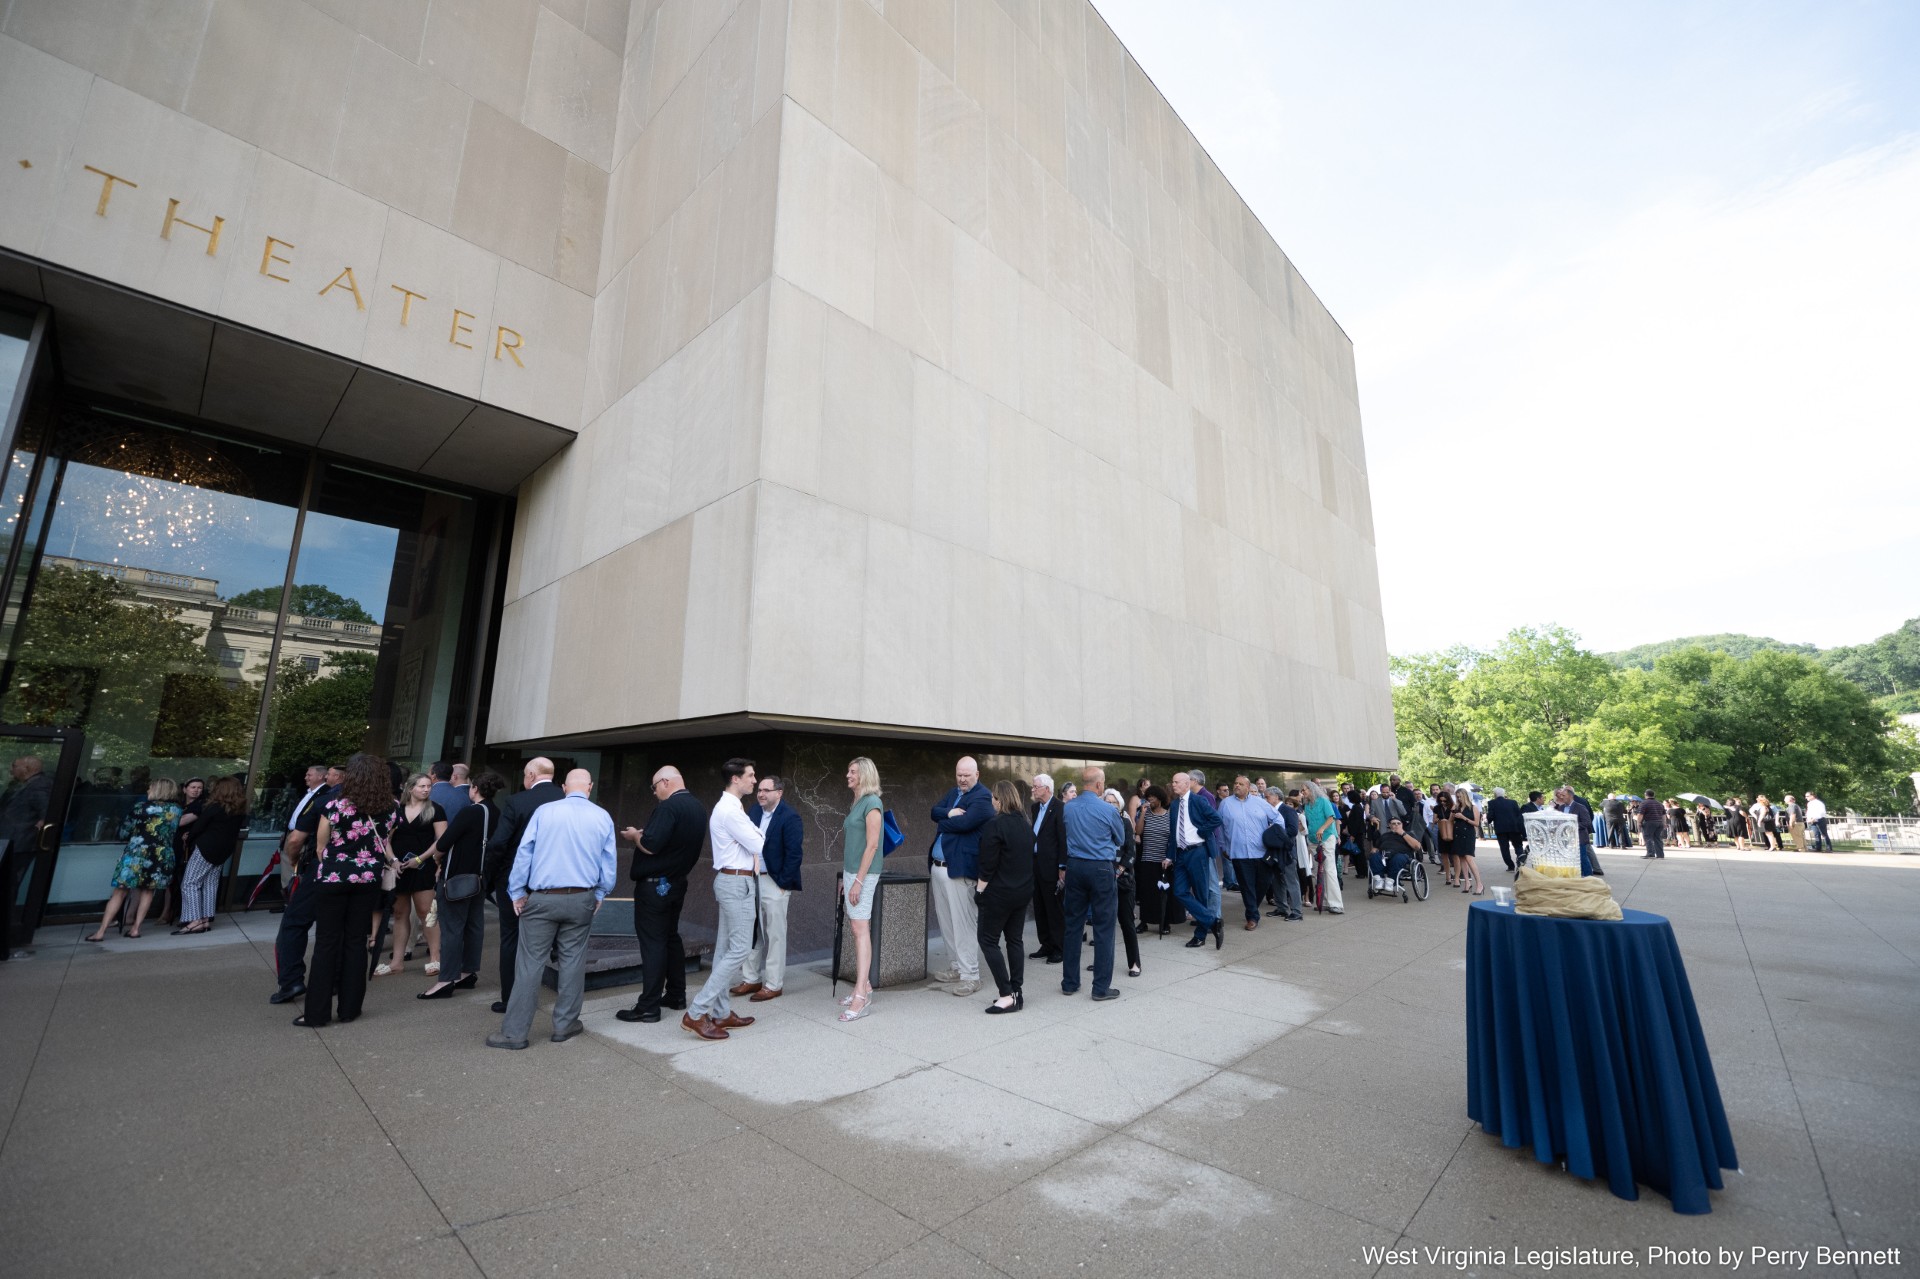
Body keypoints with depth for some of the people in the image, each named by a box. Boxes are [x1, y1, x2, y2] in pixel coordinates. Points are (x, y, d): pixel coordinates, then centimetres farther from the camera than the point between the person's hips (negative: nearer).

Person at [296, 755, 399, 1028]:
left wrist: (330, 867, 15)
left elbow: (320, 847, -1)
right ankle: (349, 1008, 16)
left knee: (327, 943, 6)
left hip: (333, 880, -2)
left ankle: (317, 1013, 11)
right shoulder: (391, 811, -3)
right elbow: (384, 845, 5)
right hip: (368, 881, 3)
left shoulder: (335, 806, -12)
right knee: (356, 943, 10)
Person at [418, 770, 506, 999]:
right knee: (474, 925, 12)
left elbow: (443, 843, -18)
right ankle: (469, 972, 19)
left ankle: (446, 981, 0)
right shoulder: (496, 816, 4)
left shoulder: (470, 812, -18)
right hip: (479, 877, 8)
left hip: (456, 877, -8)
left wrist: (437, 860, 3)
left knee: (452, 927, -3)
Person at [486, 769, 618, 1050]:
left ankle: (514, 1031, 10)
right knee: (572, 960, 11)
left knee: (530, 962, 5)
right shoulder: (602, 817, 0)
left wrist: (517, 892, 7)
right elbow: (609, 862, 4)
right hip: (581, 900, 1)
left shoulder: (543, 811, -4)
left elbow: (523, 853, -3)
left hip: (542, 899, -1)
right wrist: (600, 895, 16)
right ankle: (565, 1025, 20)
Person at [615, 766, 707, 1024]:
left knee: (652, 944, -3)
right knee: (671, 938, 17)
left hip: (654, 885, -9)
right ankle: (676, 996, 24)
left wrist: (635, 836, -5)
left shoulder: (668, 807, -20)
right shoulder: (697, 808, 9)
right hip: (677, 884, 9)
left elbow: (650, 846, -25)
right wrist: (644, 835, 15)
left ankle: (649, 1007, 2)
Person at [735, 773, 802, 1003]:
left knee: (774, 935, 3)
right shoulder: (755, 813, 7)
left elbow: (794, 854, -15)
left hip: (774, 883, -7)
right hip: (753, 880, 7)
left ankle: (773, 985, 14)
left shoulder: (789, 817, -13)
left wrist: (782, 884, -14)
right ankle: (751, 979, 29)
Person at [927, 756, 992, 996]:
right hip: (938, 866, 9)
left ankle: (970, 975, 5)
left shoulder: (983, 797, -11)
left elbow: (963, 823, -23)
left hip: (958, 868, -9)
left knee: (963, 923, -4)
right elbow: (934, 812, 6)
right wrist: (949, 813, -14)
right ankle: (957, 967, 30)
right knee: (946, 921, 16)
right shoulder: (953, 793, 16)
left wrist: (943, 821, -5)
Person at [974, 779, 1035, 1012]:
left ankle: (1006, 995, -3)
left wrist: (979, 891, -7)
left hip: (999, 892, -8)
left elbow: (987, 865, -16)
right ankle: (1016, 993, 16)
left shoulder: (995, 825, -17)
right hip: (1024, 890, 8)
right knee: (1015, 939, 13)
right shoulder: (1026, 824, 7)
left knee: (988, 940, 2)